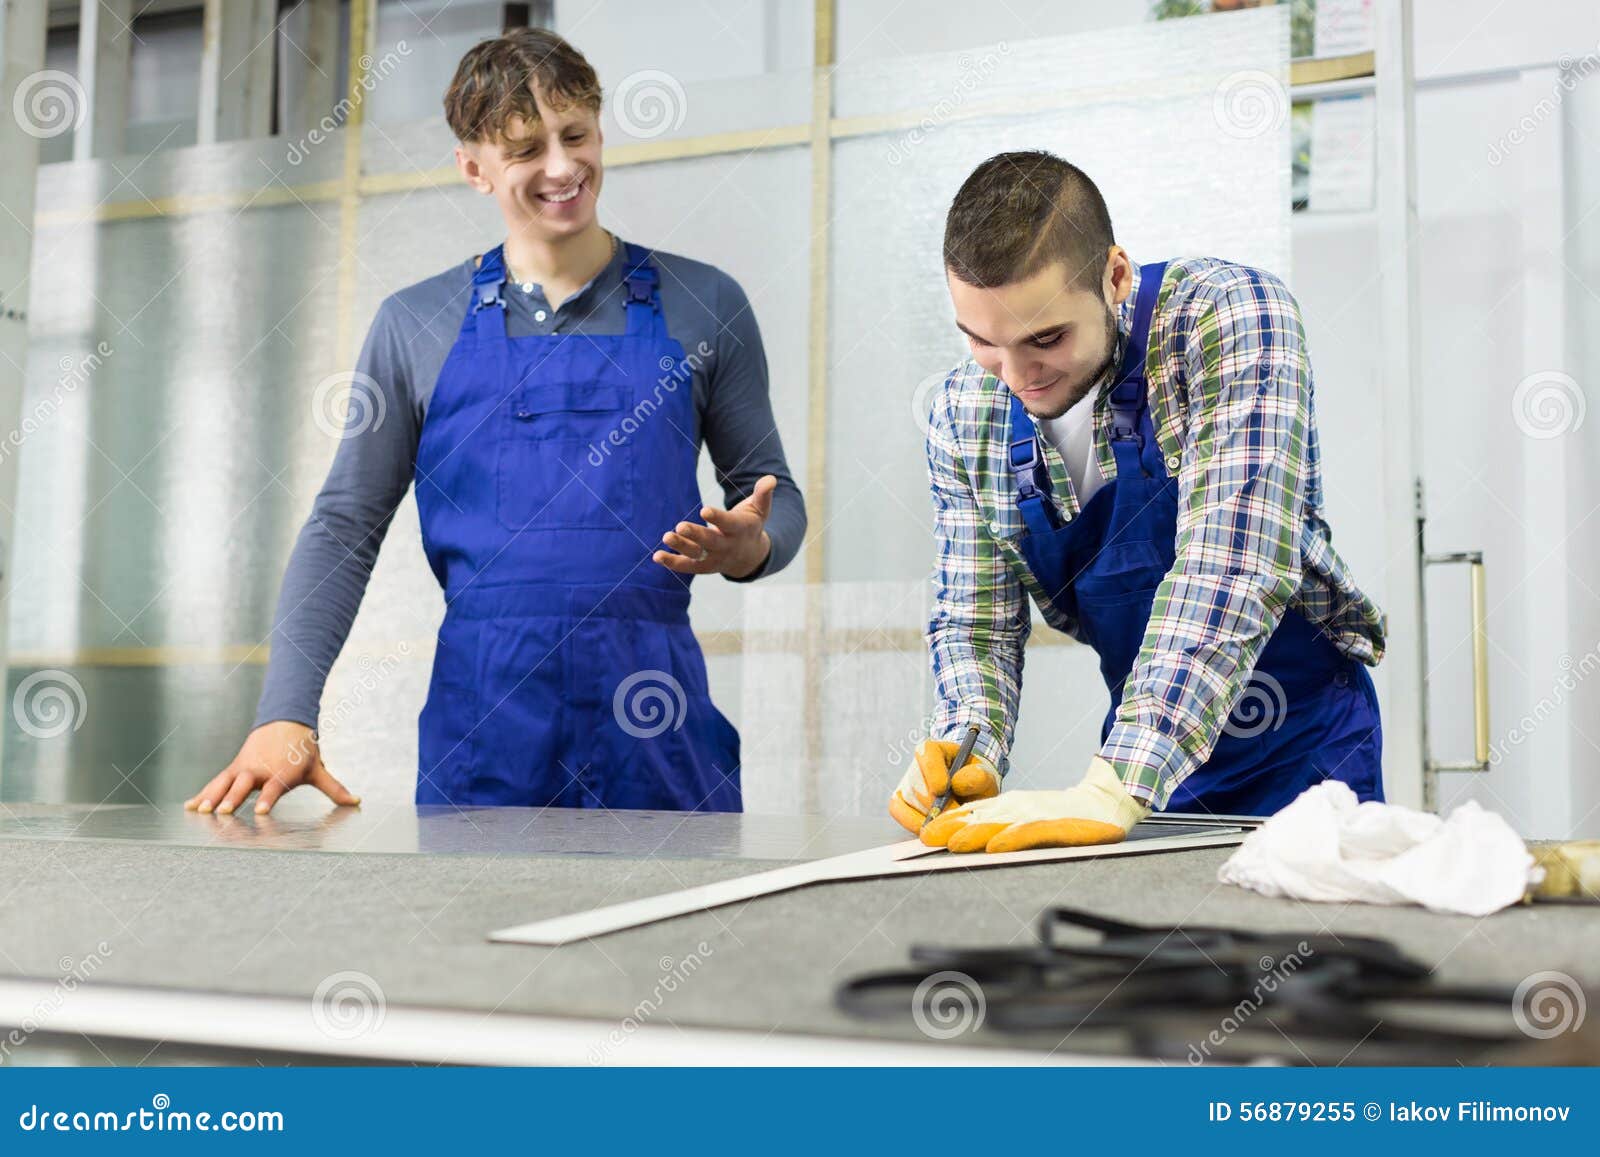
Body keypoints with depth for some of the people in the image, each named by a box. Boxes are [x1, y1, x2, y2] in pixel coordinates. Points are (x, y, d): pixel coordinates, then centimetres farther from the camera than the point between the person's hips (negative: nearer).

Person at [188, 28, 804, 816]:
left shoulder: (703, 306, 6)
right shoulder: (416, 324, 7)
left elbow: (771, 490, 12)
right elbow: (345, 527, 5)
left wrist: (750, 548, -12)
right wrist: (285, 717, -6)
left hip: (655, 719, 0)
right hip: (480, 719, 0)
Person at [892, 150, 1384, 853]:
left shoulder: (1232, 314, -20)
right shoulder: (965, 413, -5)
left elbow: (1233, 564, -29)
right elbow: (974, 615, 1)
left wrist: (1113, 790, -36)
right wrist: (972, 753, -20)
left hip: (1299, 747, -3)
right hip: (1142, 743, 4)